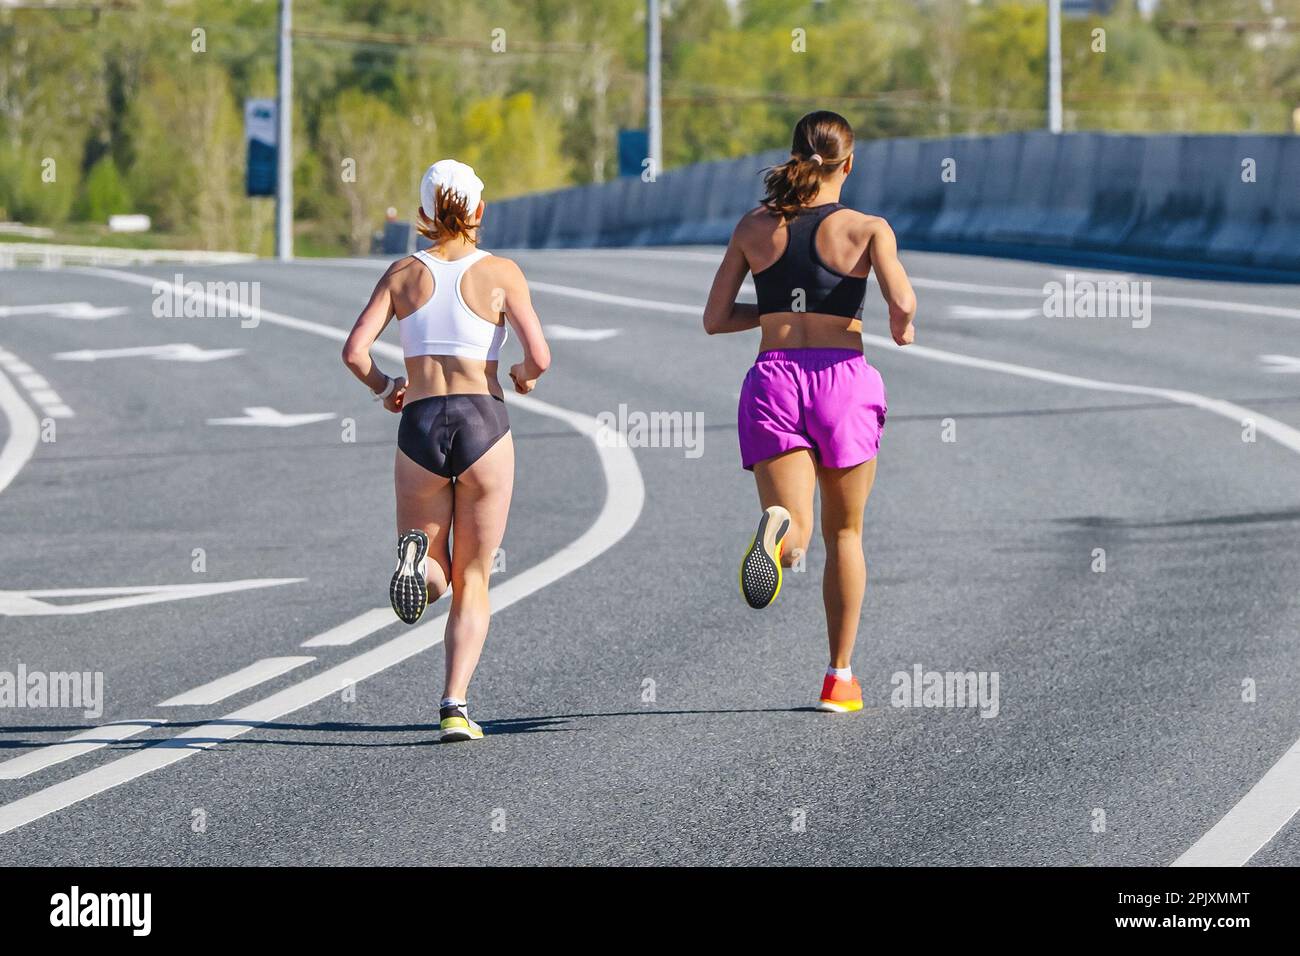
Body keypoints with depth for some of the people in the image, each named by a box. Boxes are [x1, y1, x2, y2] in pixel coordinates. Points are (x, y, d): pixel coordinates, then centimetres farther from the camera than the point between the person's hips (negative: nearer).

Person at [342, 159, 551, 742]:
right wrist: (525, 376, 15)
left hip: (420, 425, 1)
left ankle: (418, 555, -21)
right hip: (484, 423, -1)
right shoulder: (500, 273, 2)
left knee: (435, 577, 17)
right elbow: (539, 355, -7)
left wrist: (380, 386, 18)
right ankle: (455, 705, -7)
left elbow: (354, 350, -1)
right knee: (473, 579, 9)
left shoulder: (404, 273, 8)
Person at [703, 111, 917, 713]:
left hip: (773, 380, 1)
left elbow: (715, 319, 8)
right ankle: (840, 676, 20)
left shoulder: (754, 227, 7)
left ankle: (779, 529, -45)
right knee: (844, 533, 17)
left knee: (796, 534, -6)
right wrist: (902, 328, 7)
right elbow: (901, 302, -16)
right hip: (842, 377, -1)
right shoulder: (868, 229, -1)